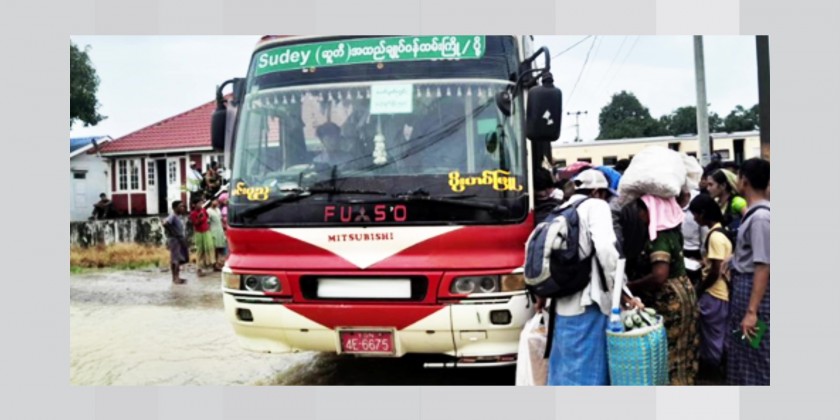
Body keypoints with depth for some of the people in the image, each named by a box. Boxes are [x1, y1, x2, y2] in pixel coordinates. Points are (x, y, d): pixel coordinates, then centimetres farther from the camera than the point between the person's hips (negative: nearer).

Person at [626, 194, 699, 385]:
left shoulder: (660, 238, -21)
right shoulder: (671, 230, 8)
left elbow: (659, 276, -32)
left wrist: (630, 286, -21)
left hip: (669, 300, -9)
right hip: (682, 293, 9)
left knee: (669, 353, -1)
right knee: (680, 352, 16)